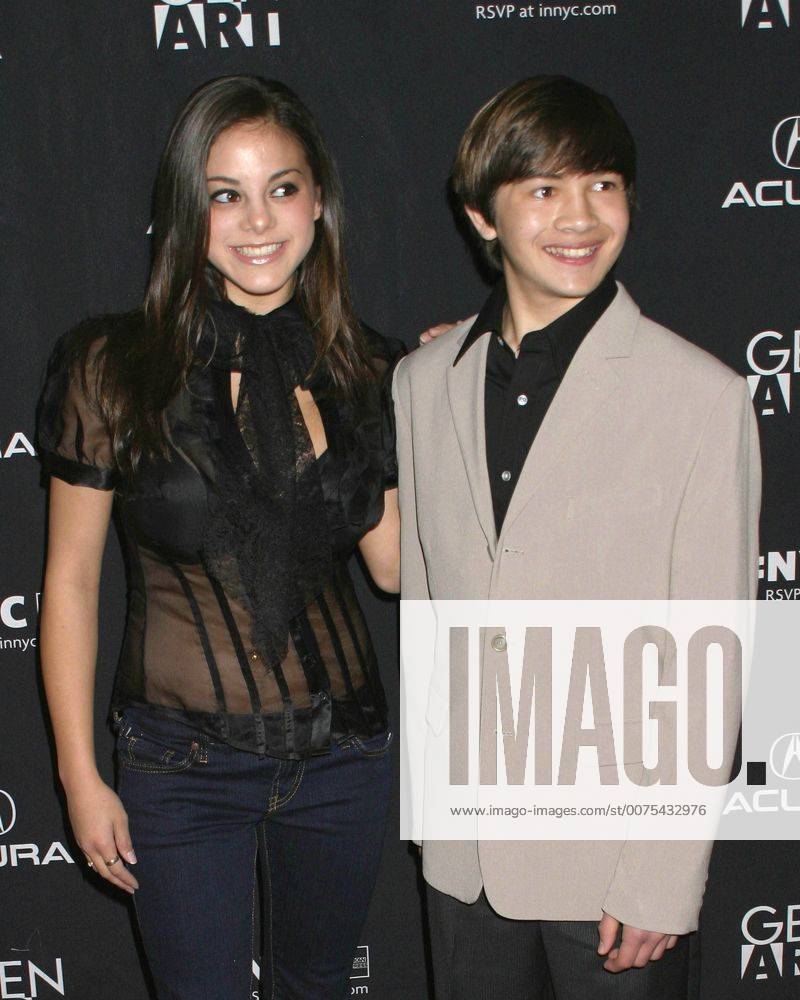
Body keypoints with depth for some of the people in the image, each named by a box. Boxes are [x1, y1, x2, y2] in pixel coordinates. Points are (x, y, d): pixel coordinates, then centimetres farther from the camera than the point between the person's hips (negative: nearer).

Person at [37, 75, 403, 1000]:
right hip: (182, 763, -2)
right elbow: (70, 579, -6)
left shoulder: (366, 372, -2)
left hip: (341, 750, 3)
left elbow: (395, 564, -2)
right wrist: (80, 776, -4)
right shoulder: (114, 367, -11)